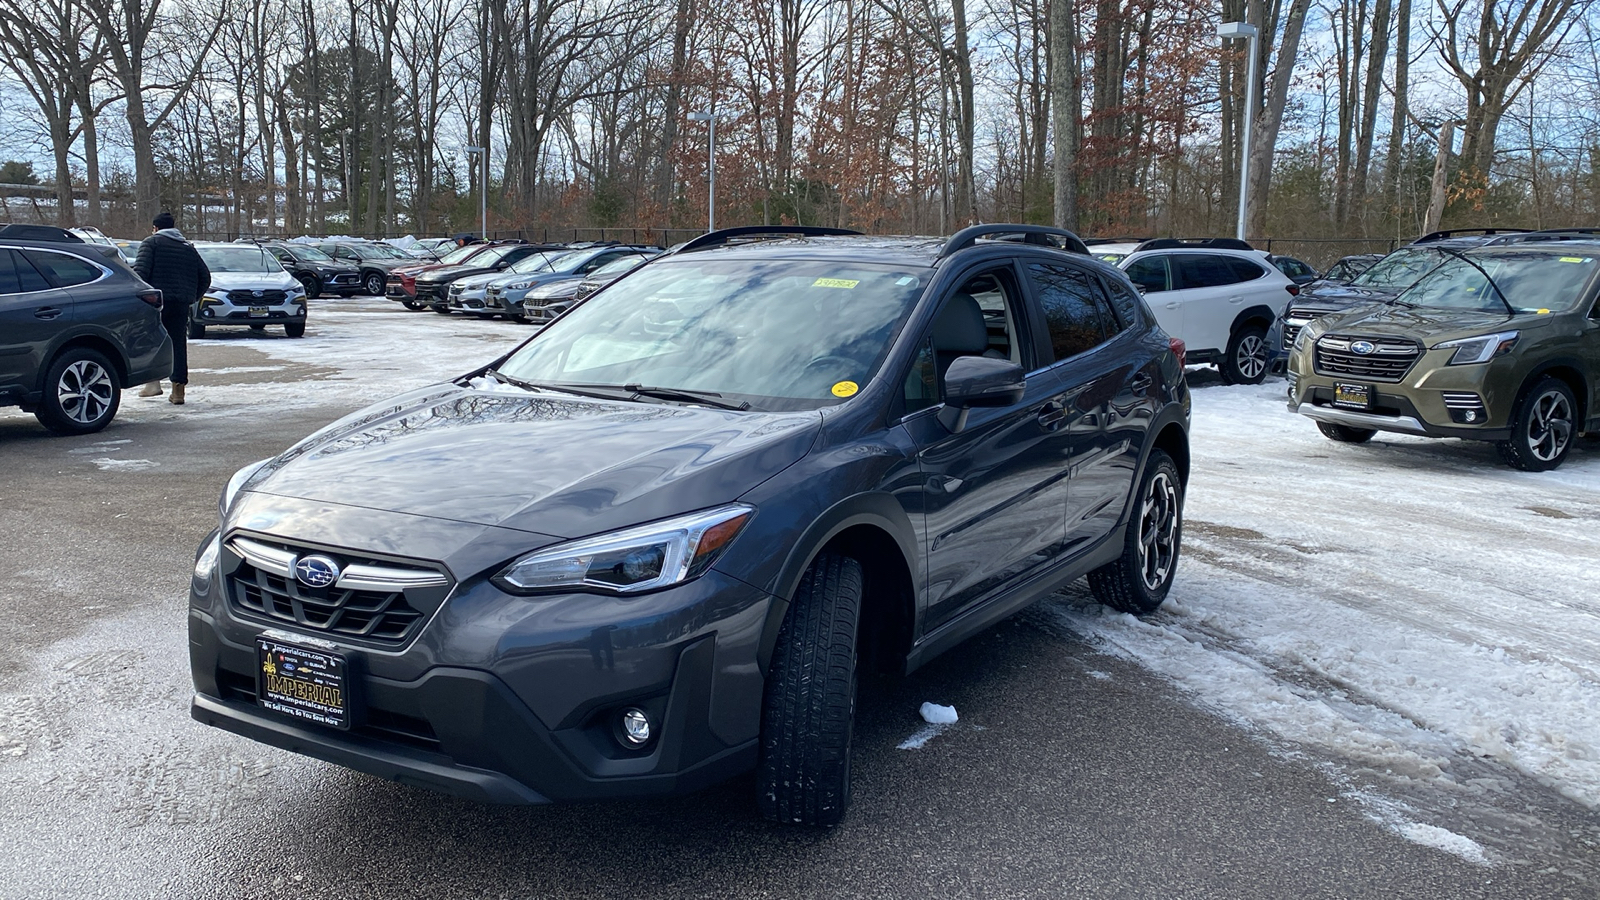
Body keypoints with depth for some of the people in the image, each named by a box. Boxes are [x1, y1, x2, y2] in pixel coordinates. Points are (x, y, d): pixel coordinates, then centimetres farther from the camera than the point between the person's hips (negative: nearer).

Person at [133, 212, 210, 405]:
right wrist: (193, 297, 23)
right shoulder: (188, 248, 20)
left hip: (157, 300, -4)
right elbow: (205, 277, 19)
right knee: (178, 344, 5)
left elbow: (140, 271, -10)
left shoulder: (151, 243, 3)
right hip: (181, 303, 4)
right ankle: (178, 390, 3)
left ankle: (154, 381, -4)